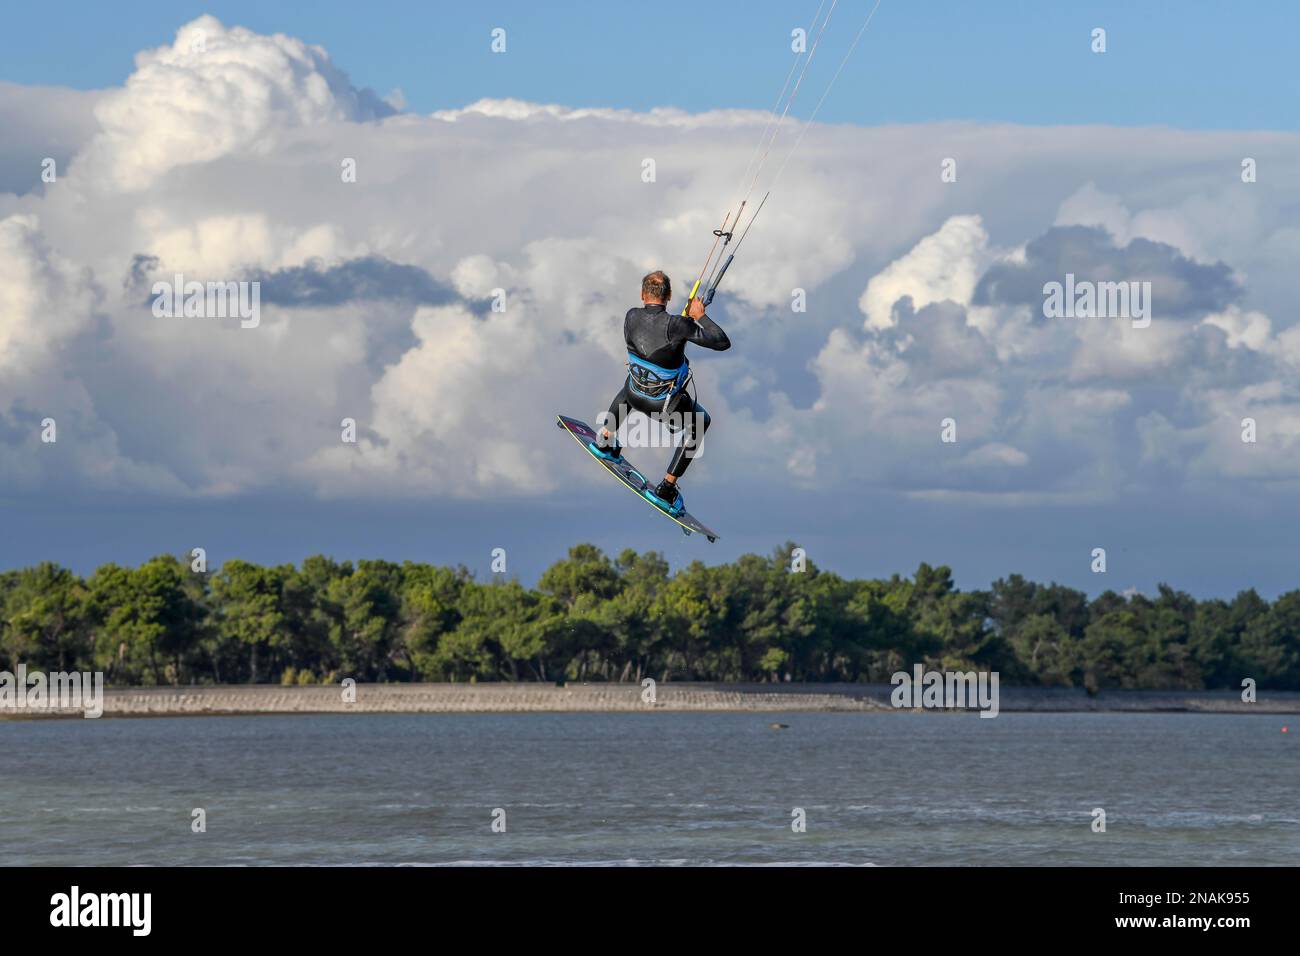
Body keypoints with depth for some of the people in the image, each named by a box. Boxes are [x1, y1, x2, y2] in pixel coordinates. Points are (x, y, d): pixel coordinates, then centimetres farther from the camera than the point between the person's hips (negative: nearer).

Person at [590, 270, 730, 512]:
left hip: (635, 395, 4)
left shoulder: (632, 317, -13)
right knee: (699, 422, 28)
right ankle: (667, 488, 26)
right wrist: (700, 317, -9)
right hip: (667, 406, -4)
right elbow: (723, 342, -22)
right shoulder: (676, 324, -28)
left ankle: (605, 440, 48)